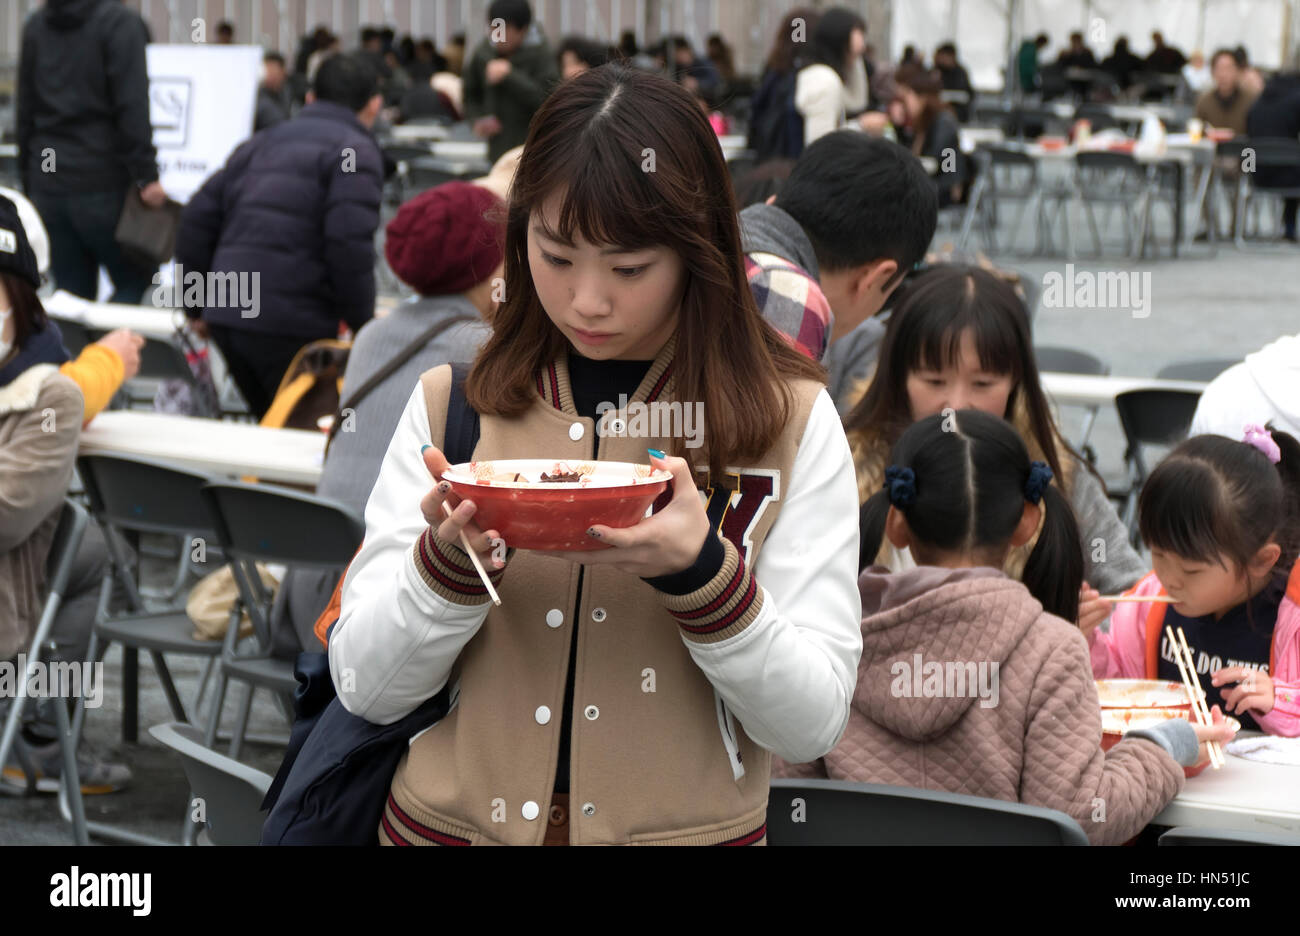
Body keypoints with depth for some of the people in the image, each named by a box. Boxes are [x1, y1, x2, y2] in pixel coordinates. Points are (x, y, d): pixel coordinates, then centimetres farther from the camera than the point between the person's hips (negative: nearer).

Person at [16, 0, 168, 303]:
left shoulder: (35, 25, 11)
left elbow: (25, 109, 16)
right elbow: (132, 107, -16)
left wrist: (27, 176, 22)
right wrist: (145, 175, -15)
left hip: (47, 185, 5)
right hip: (103, 183, -5)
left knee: (71, 291, 9)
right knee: (135, 281, 6)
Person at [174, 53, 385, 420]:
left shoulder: (262, 143, 21)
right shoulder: (356, 151, -1)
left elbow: (198, 218, 18)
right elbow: (349, 243, -15)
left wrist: (197, 307, 24)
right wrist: (362, 321, -4)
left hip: (226, 318, 7)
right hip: (292, 325, -7)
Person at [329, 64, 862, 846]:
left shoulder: (791, 419, -2)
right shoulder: (452, 400, 2)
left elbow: (814, 724, -6)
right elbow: (365, 688, 1)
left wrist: (698, 569, -20)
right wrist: (450, 561, -16)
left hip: (688, 828, -1)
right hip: (454, 823, 1)